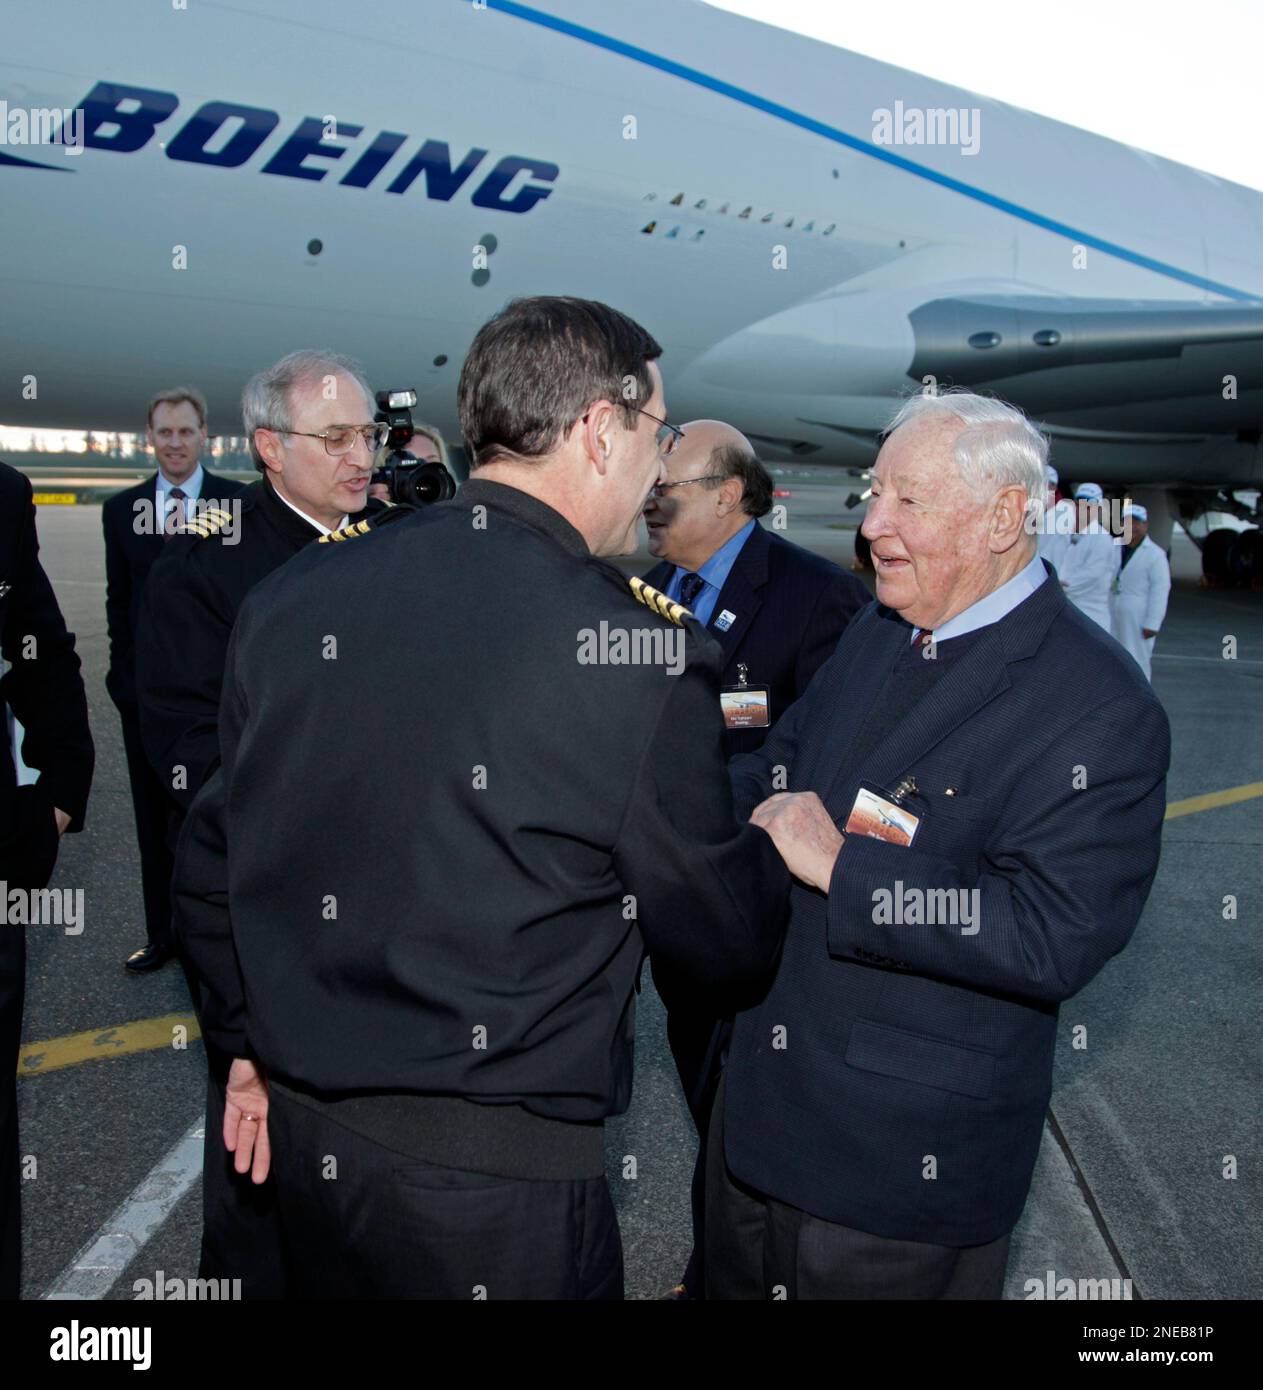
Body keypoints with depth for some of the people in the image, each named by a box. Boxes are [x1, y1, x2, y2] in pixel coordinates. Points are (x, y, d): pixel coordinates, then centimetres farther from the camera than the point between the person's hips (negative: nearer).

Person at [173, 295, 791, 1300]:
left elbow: (212, 866, 6)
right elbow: (724, 942, -9)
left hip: (303, 1137, 5)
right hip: (497, 1178, -5)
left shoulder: (290, 600, -5)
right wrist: (773, 848, 11)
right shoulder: (643, 651, -21)